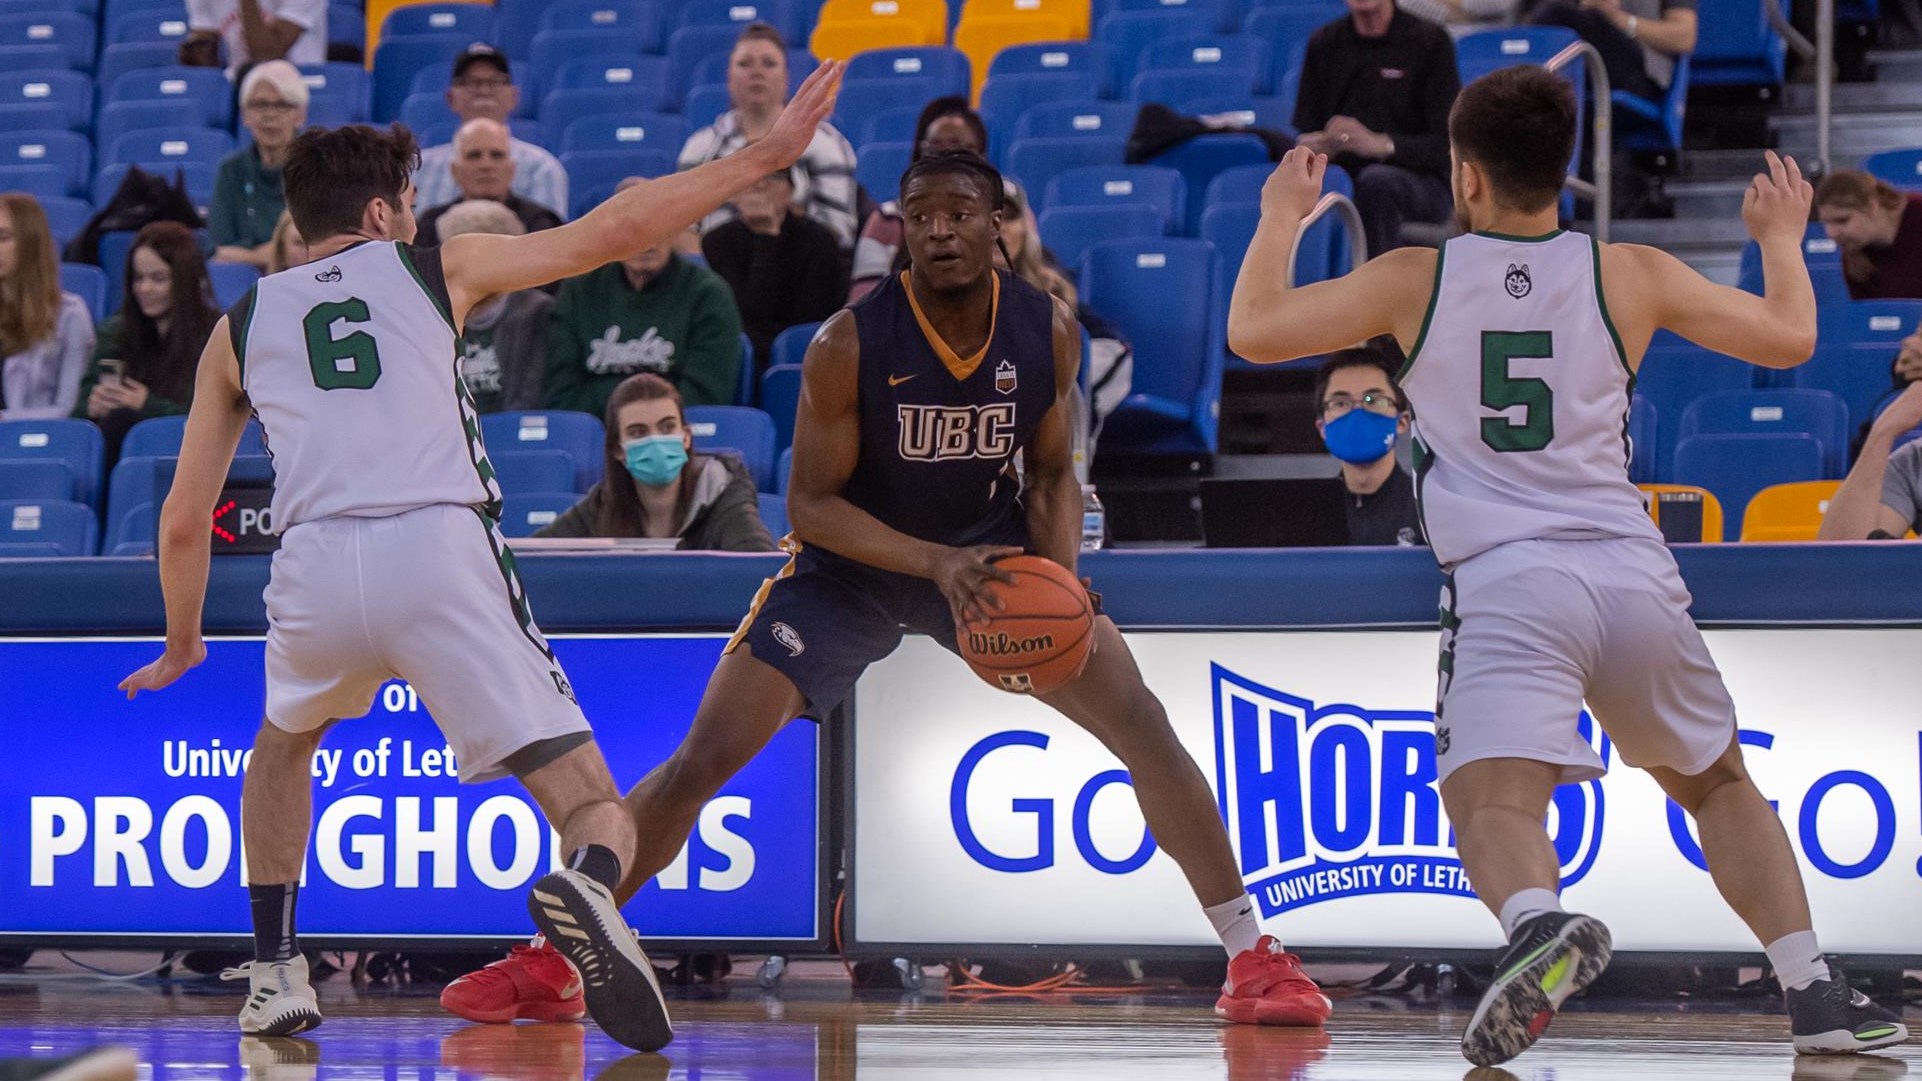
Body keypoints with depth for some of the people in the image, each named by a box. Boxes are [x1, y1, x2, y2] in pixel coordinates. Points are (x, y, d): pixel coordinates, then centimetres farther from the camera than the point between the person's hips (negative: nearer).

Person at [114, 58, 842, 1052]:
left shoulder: (240, 327, 24)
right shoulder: (436, 269, 19)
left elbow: (183, 520, 23)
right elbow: (609, 233, 13)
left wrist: (181, 646, 40)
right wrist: (767, 154, 19)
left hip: (316, 567, 2)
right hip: (442, 551, -2)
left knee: (284, 740, 37)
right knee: (597, 814, -1)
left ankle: (274, 977, 30)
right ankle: (588, 885, -38)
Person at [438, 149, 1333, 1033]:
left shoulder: (1049, 333, -15)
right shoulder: (850, 344, -25)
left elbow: (1050, 474, -1)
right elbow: (811, 501, -19)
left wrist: (1061, 579, -20)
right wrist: (934, 563, -32)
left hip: (988, 547, 2)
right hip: (852, 561, -2)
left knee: (1140, 722, -11)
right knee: (705, 758, -10)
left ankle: (1250, 959, 0)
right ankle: (547, 960, 2)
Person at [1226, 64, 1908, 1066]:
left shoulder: (1413, 280, 6)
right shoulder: (1633, 276, 10)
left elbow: (1252, 331, 10)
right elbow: (1790, 339, 16)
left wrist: (1282, 218, 28)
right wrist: (1780, 237, 35)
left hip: (1506, 584, -3)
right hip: (1634, 572, 3)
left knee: (1490, 800, -16)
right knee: (1718, 784, 22)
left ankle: (1539, 922, -50)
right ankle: (1813, 991, 11)